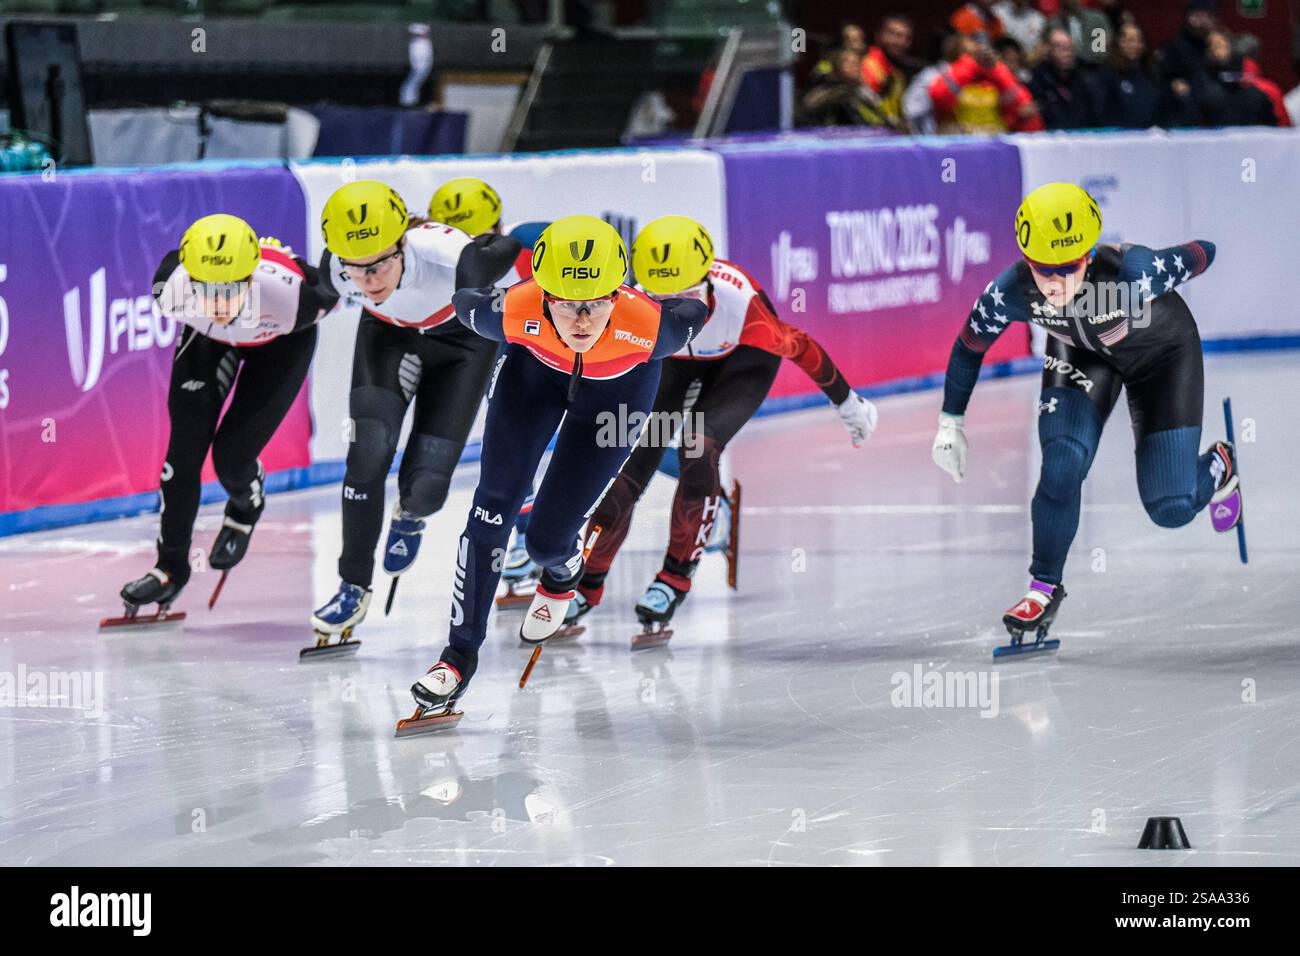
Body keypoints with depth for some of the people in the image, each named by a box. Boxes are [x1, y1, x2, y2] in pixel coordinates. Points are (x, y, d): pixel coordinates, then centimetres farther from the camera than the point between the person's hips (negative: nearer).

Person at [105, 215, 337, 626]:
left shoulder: (288, 295, -45)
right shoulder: (172, 290, -38)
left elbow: (328, 296, -21)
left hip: (280, 342, -2)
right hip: (207, 339, 2)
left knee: (232, 454, -10)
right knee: (184, 449, -4)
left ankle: (246, 508, 28)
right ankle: (171, 566, 17)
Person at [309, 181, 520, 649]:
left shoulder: (454, 263, -45)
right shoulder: (334, 272, -31)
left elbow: (514, 245, -23)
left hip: (462, 336, -2)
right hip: (390, 331, 2)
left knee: (425, 486, -8)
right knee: (370, 450, -18)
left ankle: (410, 517, 33)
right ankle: (354, 588, 0)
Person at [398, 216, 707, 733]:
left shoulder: (647, 326, -42)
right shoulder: (514, 313, -39)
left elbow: (694, 311, -19)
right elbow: (464, 303, -15)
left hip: (618, 388, -1)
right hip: (537, 369, 1)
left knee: (547, 540, -1)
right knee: (493, 506, -9)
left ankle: (564, 569, 39)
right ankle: (461, 652, 5)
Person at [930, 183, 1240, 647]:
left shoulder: (1133, 273, -44)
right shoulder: (1009, 294, -33)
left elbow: (1199, 256, -22)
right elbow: (969, 347, -12)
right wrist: (950, 423, -3)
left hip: (1162, 351, -2)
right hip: (1081, 354, 2)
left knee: (1171, 509, -5)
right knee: (1061, 465, -22)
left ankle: (1217, 467, 33)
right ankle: (1045, 587, 3)